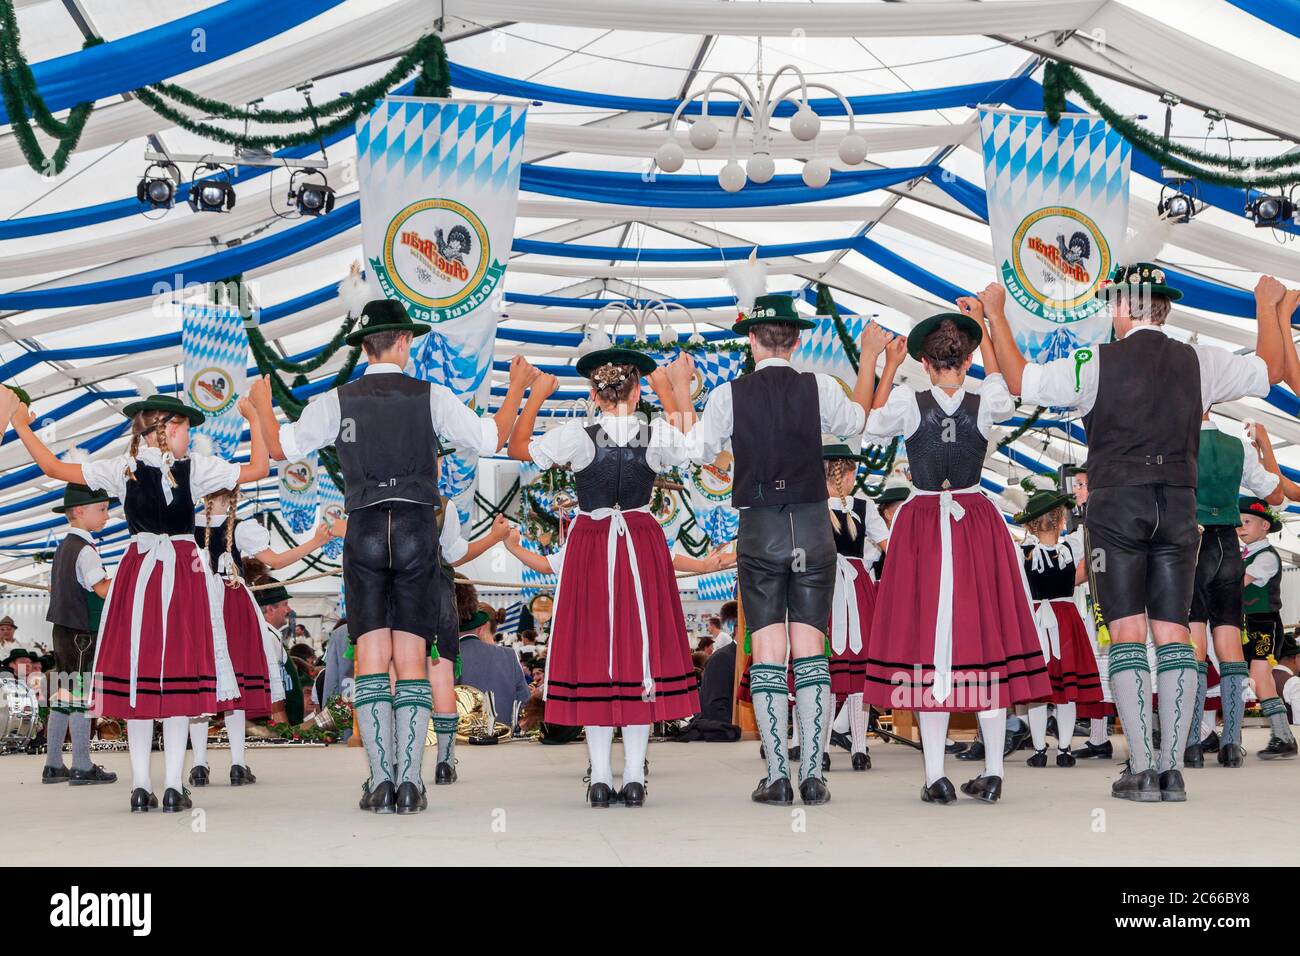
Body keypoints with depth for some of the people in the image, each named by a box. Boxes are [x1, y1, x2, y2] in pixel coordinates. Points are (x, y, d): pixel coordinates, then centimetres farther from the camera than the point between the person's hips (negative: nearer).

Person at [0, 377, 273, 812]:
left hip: (137, 570, 2)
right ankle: (173, 785, -4)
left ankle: (141, 785, 4)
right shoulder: (196, 467, -3)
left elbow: (54, 467, 5)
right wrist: (256, 416, 9)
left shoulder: (121, 468, 2)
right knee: (180, 671, -1)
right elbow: (258, 468, 2)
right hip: (184, 572, -2)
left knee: (138, 671, 4)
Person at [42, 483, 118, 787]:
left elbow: (54, 586, 22)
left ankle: (53, 765, 15)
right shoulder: (84, 550, -15)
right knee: (81, 698, -6)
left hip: (63, 630, 9)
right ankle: (82, 767, -3)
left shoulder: (63, 547, 15)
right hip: (81, 633, -9)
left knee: (62, 698, 11)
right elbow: (104, 588, -24)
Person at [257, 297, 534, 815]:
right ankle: (410, 783, -5)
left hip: (364, 532, 0)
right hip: (417, 530, 0)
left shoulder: (337, 401, 5)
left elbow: (281, 447, 10)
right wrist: (517, 387, 18)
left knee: (371, 661, 1)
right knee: (412, 661, 1)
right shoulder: (431, 397, 2)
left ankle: (380, 781, -6)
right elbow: (491, 439, 4)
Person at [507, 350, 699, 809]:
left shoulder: (577, 437, -11)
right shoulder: (657, 436, -7)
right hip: (643, 544, 1)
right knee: (640, 651, 7)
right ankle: (634, 778, 6)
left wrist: (536, 395, 13)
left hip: (590, 545, -1)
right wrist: (670, 391, 26)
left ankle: (601, 779, 5)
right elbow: (688, 444, 18)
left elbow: (517, 448, 4)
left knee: (592, 652, 6)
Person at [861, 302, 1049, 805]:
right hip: (977, 522, 2)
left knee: (925, 639, 1)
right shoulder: (985, 405, -4)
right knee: (986, 635, 7)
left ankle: (937, 777, 1)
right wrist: (981, 326, 24)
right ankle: (992, 772, 9)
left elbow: (869, 426, 8)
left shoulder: (906, 403, -10)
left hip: (922, 525, -1)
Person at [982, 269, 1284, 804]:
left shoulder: (1096, 363, -6)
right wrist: (1267, 305, 36)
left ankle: (1142, 771, -6)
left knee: (1126, 632, -2)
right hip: (1179, 504, 3)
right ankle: (1172, 770, 3)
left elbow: (1019, 381, 2)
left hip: (1116, 503, -3)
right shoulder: (1200, 362, 5)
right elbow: (1270, 370, 21)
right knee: (1173, 633, 4)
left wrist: (995, 313, 14)